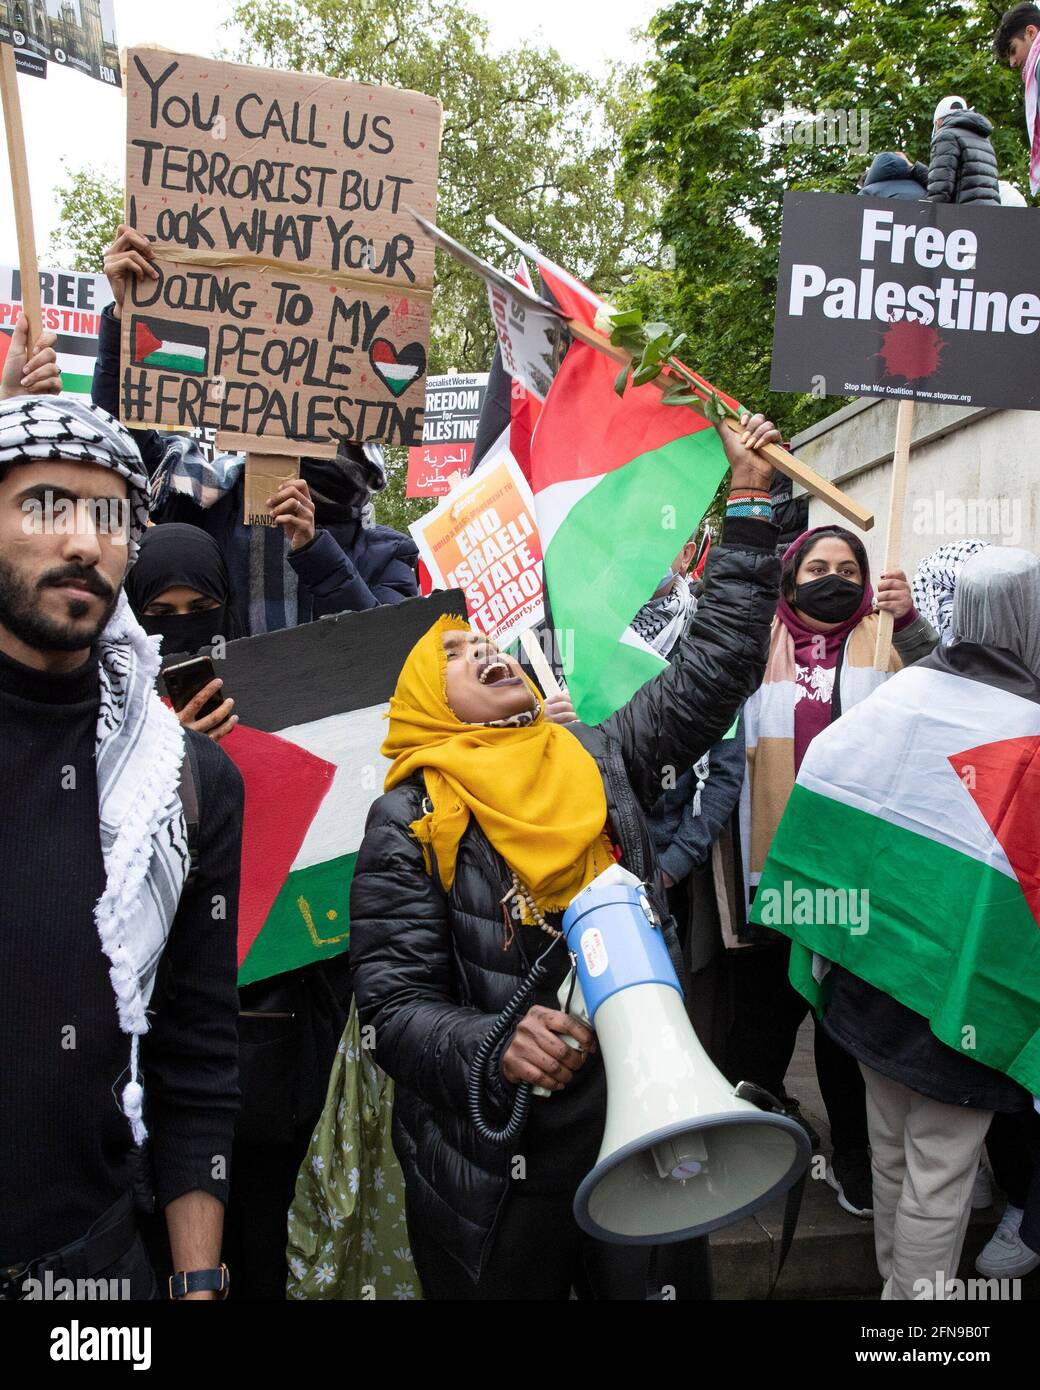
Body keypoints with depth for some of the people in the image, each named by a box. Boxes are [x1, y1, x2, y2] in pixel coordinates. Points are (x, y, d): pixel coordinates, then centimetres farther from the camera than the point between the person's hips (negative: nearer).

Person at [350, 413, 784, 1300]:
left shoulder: (604, 761, 3)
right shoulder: (408, 824, -8)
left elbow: (714, 667, 2)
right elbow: (394, 1001, -12)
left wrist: (749, 507, 0)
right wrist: (491, 1047, -31)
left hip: (649, 1136, 4)